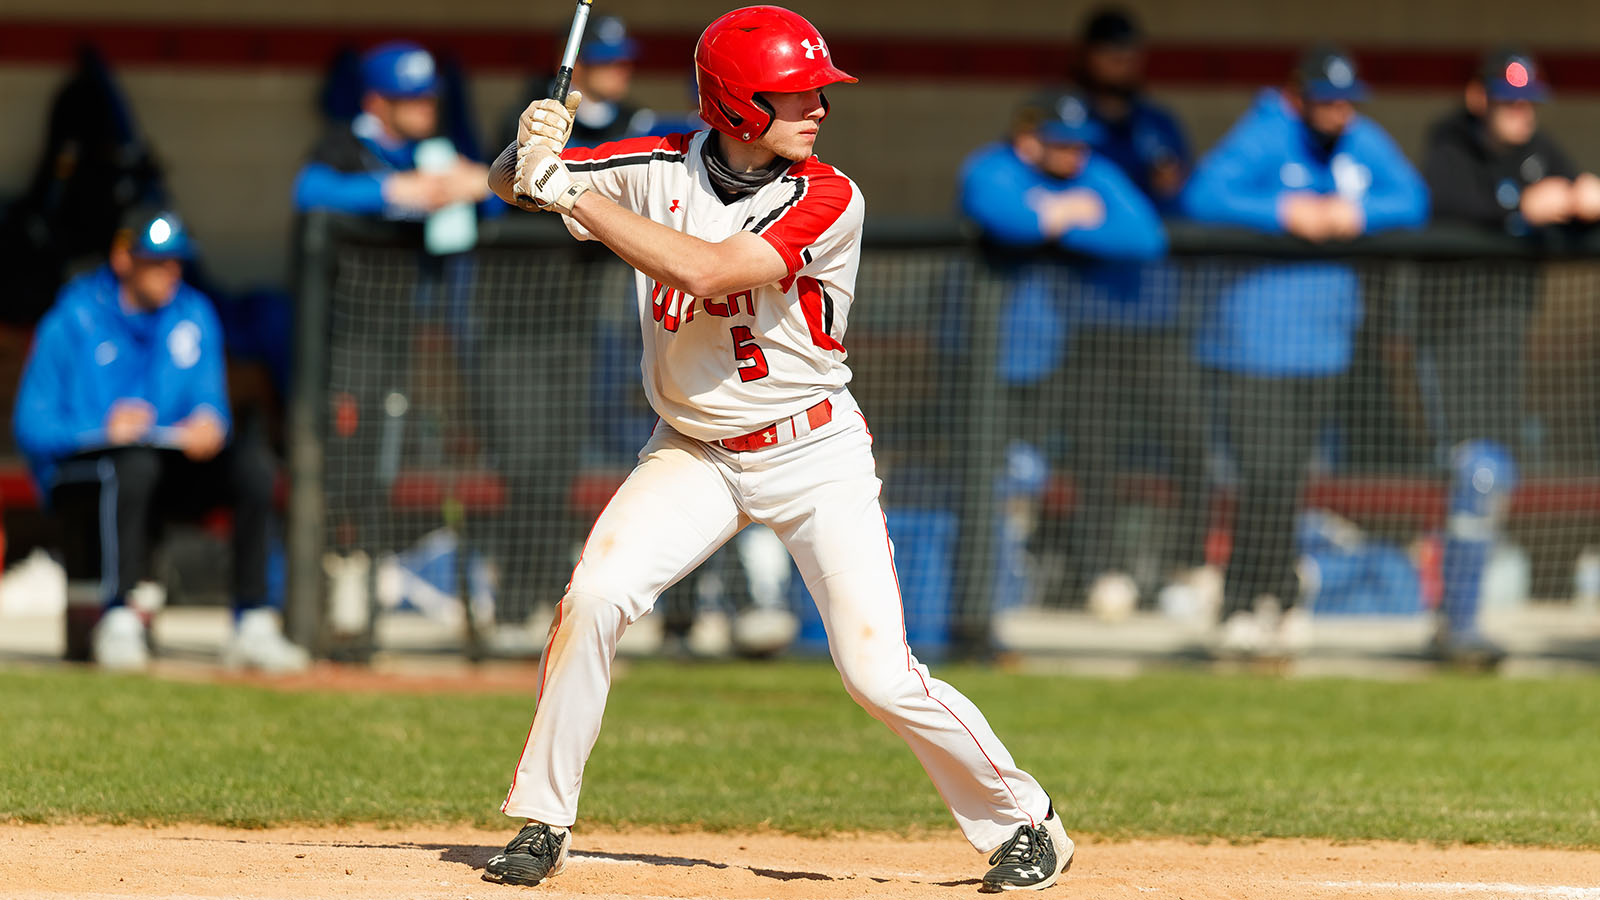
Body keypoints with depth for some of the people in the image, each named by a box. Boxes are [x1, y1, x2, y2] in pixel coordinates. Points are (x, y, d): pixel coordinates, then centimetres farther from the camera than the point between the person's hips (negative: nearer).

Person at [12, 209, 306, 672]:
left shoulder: (194, 315, 10)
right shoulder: (72, 321, -6)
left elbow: (211, 402, 10)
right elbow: (33, 429, -9)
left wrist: (209, 423, -16)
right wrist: (104, 432, -25)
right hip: (78, 473, -5)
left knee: (252, 455, -19)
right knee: (136, 459, -38)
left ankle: (252, 627, -26)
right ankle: (119, 622, -37)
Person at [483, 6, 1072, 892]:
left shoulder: (827, 201, -19)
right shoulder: (661, 168, -7)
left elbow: (705, 271, -31)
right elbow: (509, 182, -4)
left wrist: (572, 192, -31)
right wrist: (531, 150, -29)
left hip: (813, 455, -3)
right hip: (693, 454, 3)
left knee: (879, 675, -9)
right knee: (594, 596, -18)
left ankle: (1019, 817, 12)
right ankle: (541, 819, -3)